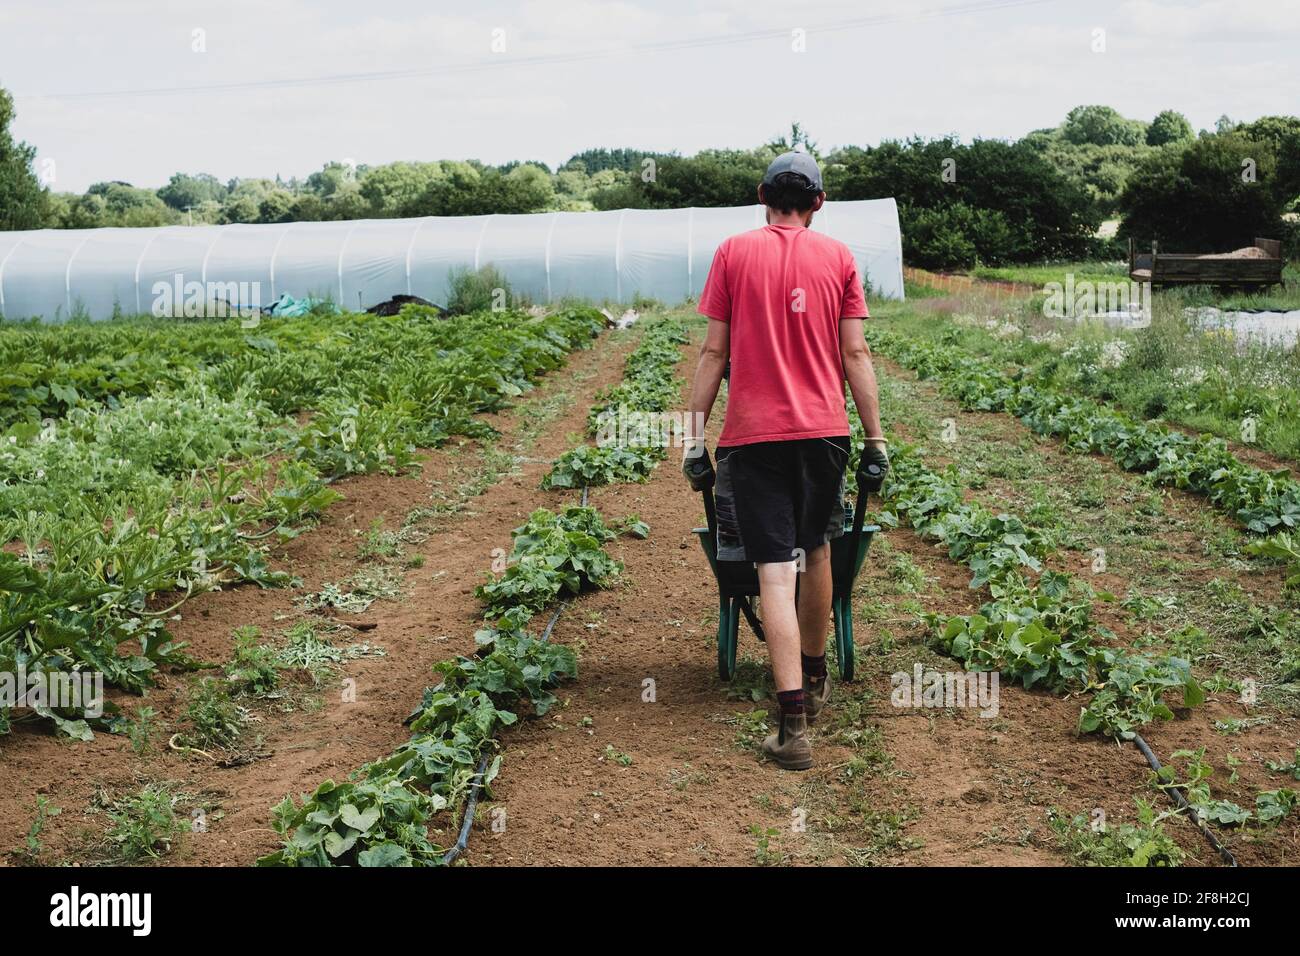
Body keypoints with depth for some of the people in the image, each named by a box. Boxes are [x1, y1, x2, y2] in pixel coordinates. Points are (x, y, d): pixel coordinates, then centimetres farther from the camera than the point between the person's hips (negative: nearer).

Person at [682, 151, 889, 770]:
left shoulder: (734, 253, 2)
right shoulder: (838, 257, 5)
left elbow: (714, 353, -1)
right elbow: (855, 355, 2)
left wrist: (695, 437, 4)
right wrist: (876, 439, 6)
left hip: (754, 434, -2)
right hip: (823, 429, 2)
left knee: (776, 572, -4)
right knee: (816, 552, 21)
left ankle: (794, 725, -10)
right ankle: (814, 680, 38)